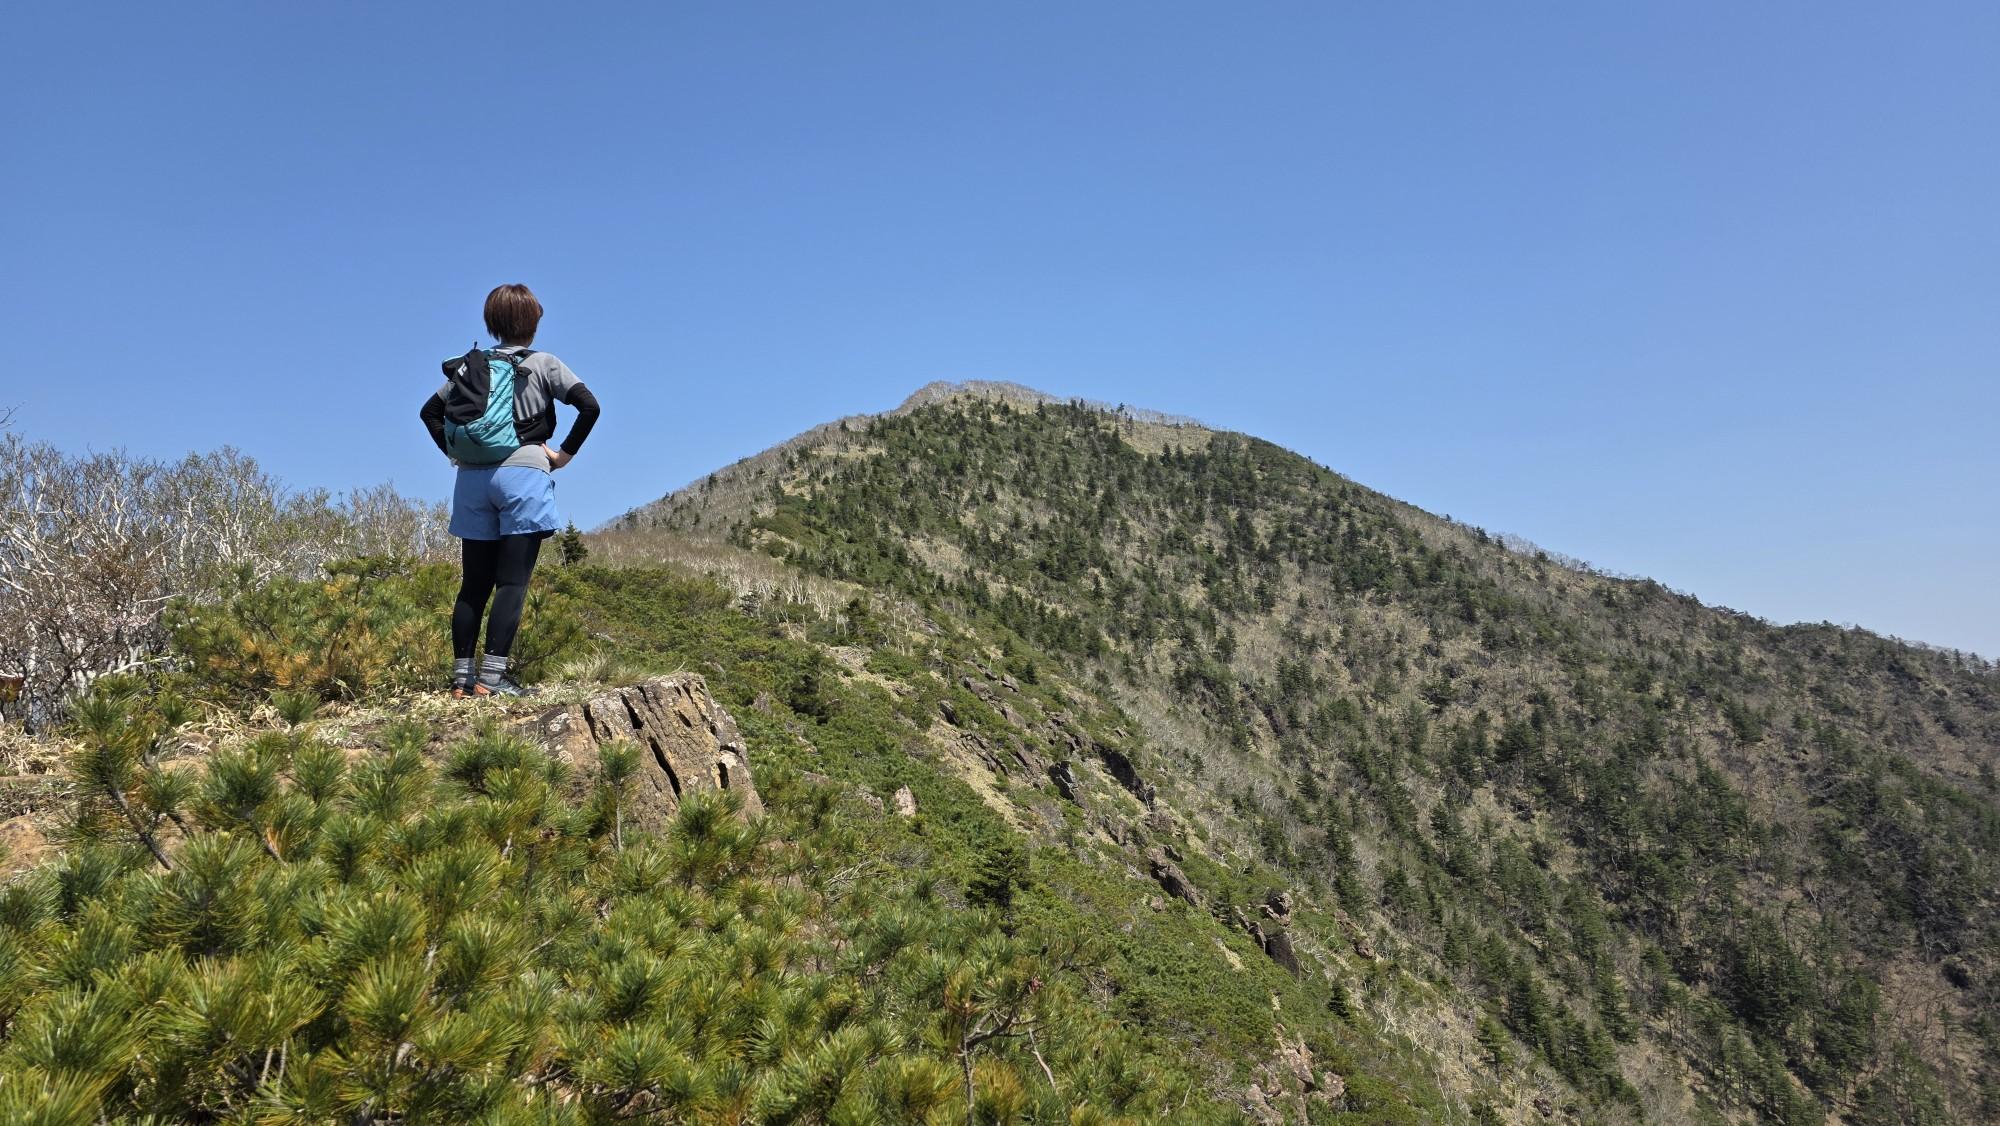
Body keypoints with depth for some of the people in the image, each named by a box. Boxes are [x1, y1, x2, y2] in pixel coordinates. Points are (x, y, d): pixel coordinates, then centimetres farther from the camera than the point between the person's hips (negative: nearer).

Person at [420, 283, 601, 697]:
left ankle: (462, 675, 7)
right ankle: (492, 675, -10)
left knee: (474, 583, 8)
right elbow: (589, 405, -9)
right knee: (512, 582, -5)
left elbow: (430, 410, 17)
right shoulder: (544, 364, 3)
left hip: (473, 477, 5)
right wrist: (565, 453, -3)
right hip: (524, 473, -5)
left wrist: (455, 452, 15)